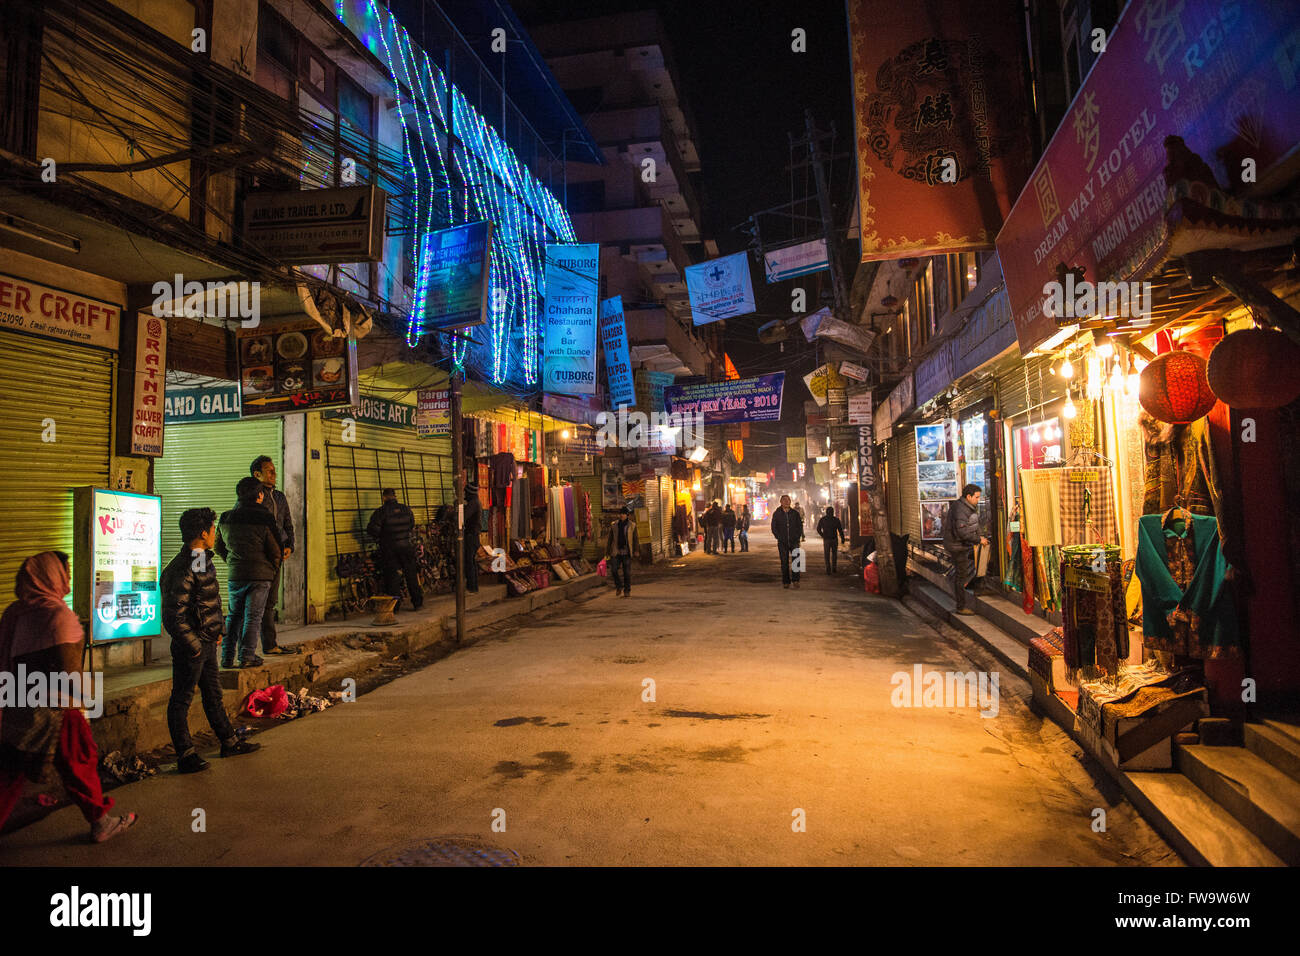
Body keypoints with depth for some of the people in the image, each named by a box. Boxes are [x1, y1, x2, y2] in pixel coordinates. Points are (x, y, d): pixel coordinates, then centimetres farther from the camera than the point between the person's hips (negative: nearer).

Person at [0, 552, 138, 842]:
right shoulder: (58, 614, -16)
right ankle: (101, 823, 19)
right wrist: (77, 704, -11)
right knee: (80, 763, 7)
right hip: (52, 708, -7)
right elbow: (67, 667, -20)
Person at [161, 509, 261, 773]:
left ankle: (229, 742, 29)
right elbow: (174, 615, -23)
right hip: (190, 646, -10)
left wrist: (218, 631, 16)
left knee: (213, 694, 18)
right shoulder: (183, 569, -20)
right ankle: (185, 754, 10)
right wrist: (193, 646, -19)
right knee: (182, 699, 3)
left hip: (207, 643, 10)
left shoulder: (204, 561, 10)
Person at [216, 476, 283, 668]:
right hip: (260, 575, -4)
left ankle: (227, 657, 15)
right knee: (253, 616, 3)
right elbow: (276, 551, -8)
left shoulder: (225, 519, 5)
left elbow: (219, 547, 16)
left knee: (234, 616, 15)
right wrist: (273, 570, 9)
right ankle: (247, 656, 3)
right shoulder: (263, 519, -10)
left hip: (235, 575, 4)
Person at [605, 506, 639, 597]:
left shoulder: (632, 525, 3)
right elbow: (610, 538, 11)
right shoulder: (614, 525, 7)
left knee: (627, 572, 0)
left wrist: (636, 550, -4)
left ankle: (627, 591, 10)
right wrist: (607, 551, 9)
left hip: (627, 552, -1)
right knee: (613, 570, -9)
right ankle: (619, 587, 13)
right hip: (616, 551, 2)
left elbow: (635, 539, 3)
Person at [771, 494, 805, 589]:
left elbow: (800, 526, 12)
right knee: (784, 562, 4)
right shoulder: (777, 514, 3)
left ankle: (795, 580, -9)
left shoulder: (795, 513, 7)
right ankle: (786, 582, 12)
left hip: (794, 541, 0)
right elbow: (774, 528, 6)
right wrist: (779, 537, -4)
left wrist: (798, 537, 1)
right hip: (782, 542, 0)